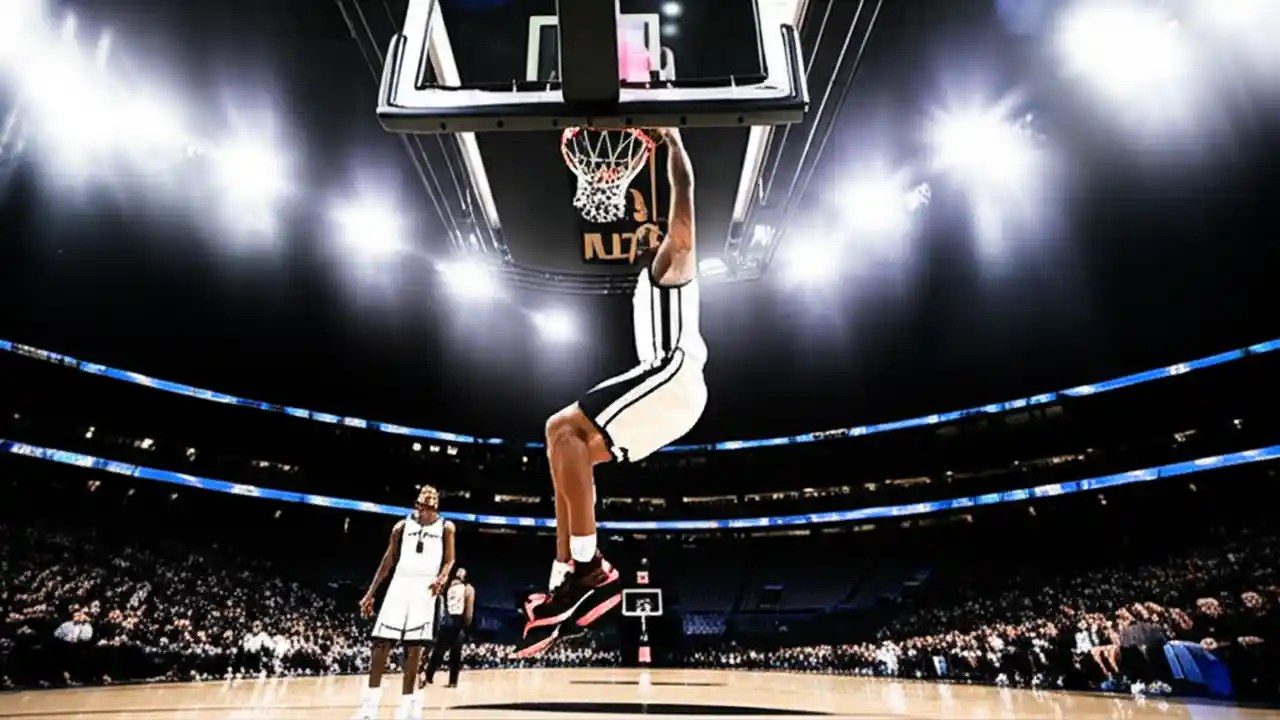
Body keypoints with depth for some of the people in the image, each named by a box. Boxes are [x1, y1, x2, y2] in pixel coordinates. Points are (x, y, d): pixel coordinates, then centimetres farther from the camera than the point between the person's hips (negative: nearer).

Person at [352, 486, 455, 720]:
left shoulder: (445, 527, 5)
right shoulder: (402, 526, 10)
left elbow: (449, 560, 7)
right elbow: (388, 561, 13)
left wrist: (442, 578, -15)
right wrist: (370, 593, 11)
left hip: (425, 588, -2)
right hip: (400, 584, 2)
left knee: (413, 646, -2)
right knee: (381, 642, -2)